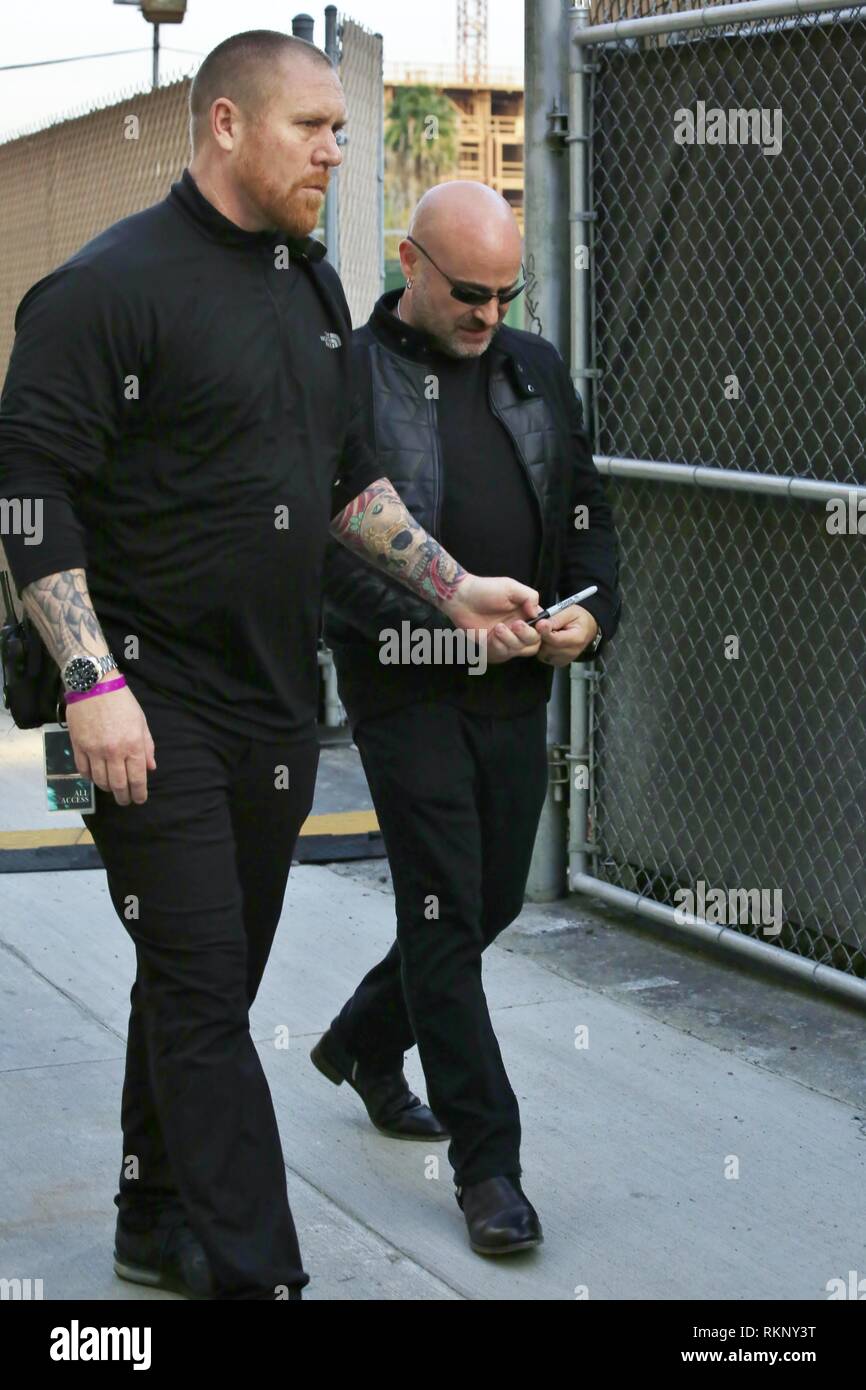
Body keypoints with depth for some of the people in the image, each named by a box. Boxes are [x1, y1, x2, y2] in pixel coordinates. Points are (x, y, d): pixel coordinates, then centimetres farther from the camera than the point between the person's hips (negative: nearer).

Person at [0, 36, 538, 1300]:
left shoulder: (314, 285, 14)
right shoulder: (113, 284, -11)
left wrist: (451, 588, 16)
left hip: (276, 698, 7)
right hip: (156, 703, -7)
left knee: (213, 977, 15)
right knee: (200, 982, -6)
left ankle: (159, 1223, 30)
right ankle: (253, 1272, -1)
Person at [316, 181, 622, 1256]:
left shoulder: (536, 369, 11)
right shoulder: (344, 378, -7)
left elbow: (589, 513, 15)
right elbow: (327, 552, -12)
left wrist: (591, 617, -4)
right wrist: (450, 623, -21)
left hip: (518, 691, 6)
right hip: (406, 693, -6)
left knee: (494, 899, 15)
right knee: (448, 916, -4)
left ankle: (362, 1045, 42)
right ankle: (486, 1161, 5)